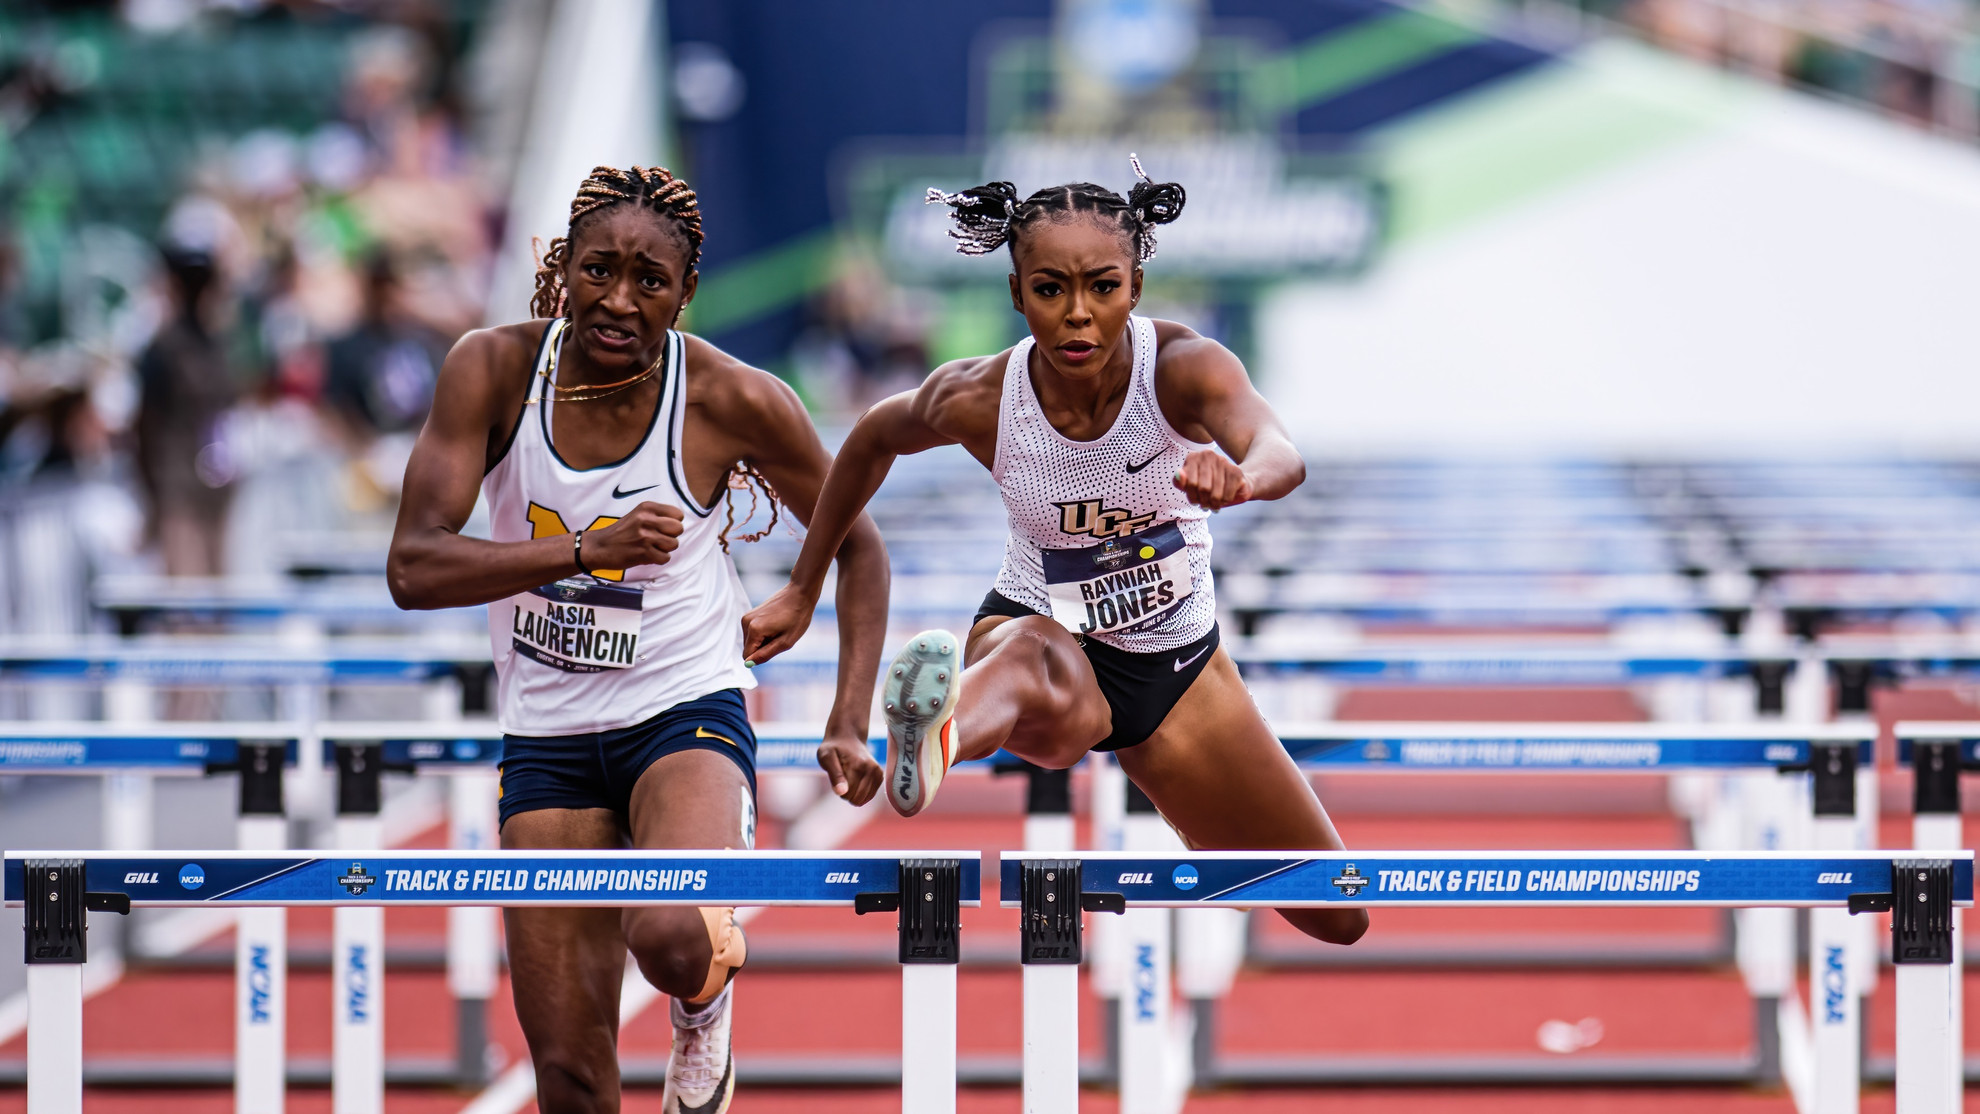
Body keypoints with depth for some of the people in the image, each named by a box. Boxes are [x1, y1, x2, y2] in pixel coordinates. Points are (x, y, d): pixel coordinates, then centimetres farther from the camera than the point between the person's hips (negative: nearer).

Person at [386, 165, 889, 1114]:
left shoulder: (733, 402, -12)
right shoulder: (494, 370, -10)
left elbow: (855, 546, 3)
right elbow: (413, 567, -18)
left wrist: (850, 724, -7)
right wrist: (588, 550, -31)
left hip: (686, 715, -2)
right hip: (546, 739, 2)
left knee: (672, 940, -33)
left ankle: (703, 1012, 5)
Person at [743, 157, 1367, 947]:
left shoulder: (1184, 366, -24)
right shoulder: (978, 401, -19)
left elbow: (1282, 455, -45)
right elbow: (874, 439, 5)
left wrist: (1239, 478, -70)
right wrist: (801, 592, 12)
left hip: (1174, 661, 3)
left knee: (1336, 919, 10)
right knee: (1053, 703, -46)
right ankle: (943, 722, -83)